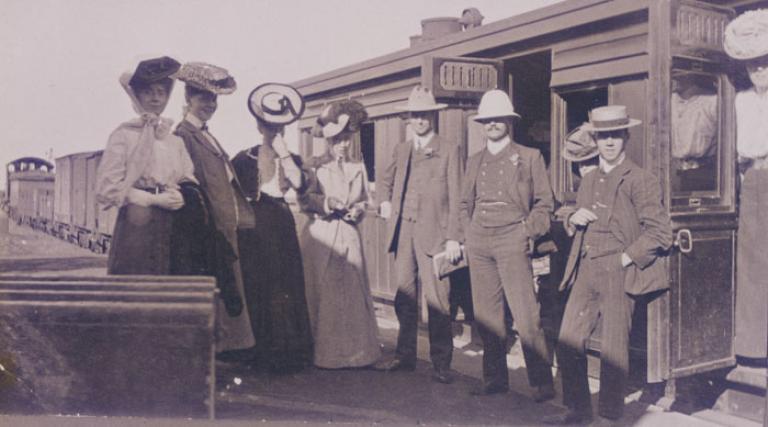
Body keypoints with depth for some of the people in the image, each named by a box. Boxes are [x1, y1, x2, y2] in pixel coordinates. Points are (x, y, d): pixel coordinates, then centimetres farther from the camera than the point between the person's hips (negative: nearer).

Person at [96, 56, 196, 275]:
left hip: (171, 228, 4)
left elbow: (190, 182, 13)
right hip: (136, 225, -4)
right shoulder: (124, 134, 3)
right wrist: (154, 200, -10)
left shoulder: (176, 141, 17)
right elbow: (108, 188, -4)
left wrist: (179, 196, -8)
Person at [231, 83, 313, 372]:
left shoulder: (290, 159, 10)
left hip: (282, 227, 2)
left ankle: (288, 352, 7)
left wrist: (283, 152, -12)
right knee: (257, 288, -1)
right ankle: (264, 352, 8)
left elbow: (299, 184, -11)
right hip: (254, 227, -2)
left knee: (286, 286, 0)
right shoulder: (245, 158, 4)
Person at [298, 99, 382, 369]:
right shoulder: (317, 168, 2)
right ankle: (323, 352, 5)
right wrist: (326, 203, -16)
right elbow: (304, 200, 0)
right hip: (321, 236, -3)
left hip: (349, 235, 3)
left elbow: (366, 200, 19)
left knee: (353, 292, 1)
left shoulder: (358, 168, 14)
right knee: (322, 293, -4)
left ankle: (354, 350, 10)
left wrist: (358, 210, -2)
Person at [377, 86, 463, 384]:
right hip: (403, 232, 5)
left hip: (433, 233, -5)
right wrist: (385, 202, 14)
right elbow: (386, 179, 34)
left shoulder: (449, 150, 1)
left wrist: (453, 238, -10)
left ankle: (441, 363, 3)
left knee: (436, 299, -6)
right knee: (404, 297, 9)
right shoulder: (401, 150, 17)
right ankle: (405, 355, 21)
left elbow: (456, 196, -4)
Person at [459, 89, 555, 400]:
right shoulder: (474, 162, 17)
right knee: (486, 315, 6)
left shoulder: (529, 157, 6)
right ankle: (495, 379, 16)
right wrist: (468, 234, 9)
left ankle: (542, 383, 0)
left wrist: (528, 233, -6)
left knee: (526, 316, -9)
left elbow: (544, 202, 4)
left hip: (511, 240, -4)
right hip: (479, 243, 5)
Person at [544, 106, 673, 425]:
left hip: (618, 274, -6)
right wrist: (573, 219, 4)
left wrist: (625, 258, -12)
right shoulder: (588, 180, 17)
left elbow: (660, 232, -8)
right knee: (568, 343, 5)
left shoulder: (641, 180, -4)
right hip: (585, 273, 6)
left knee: (613, 350, 0)